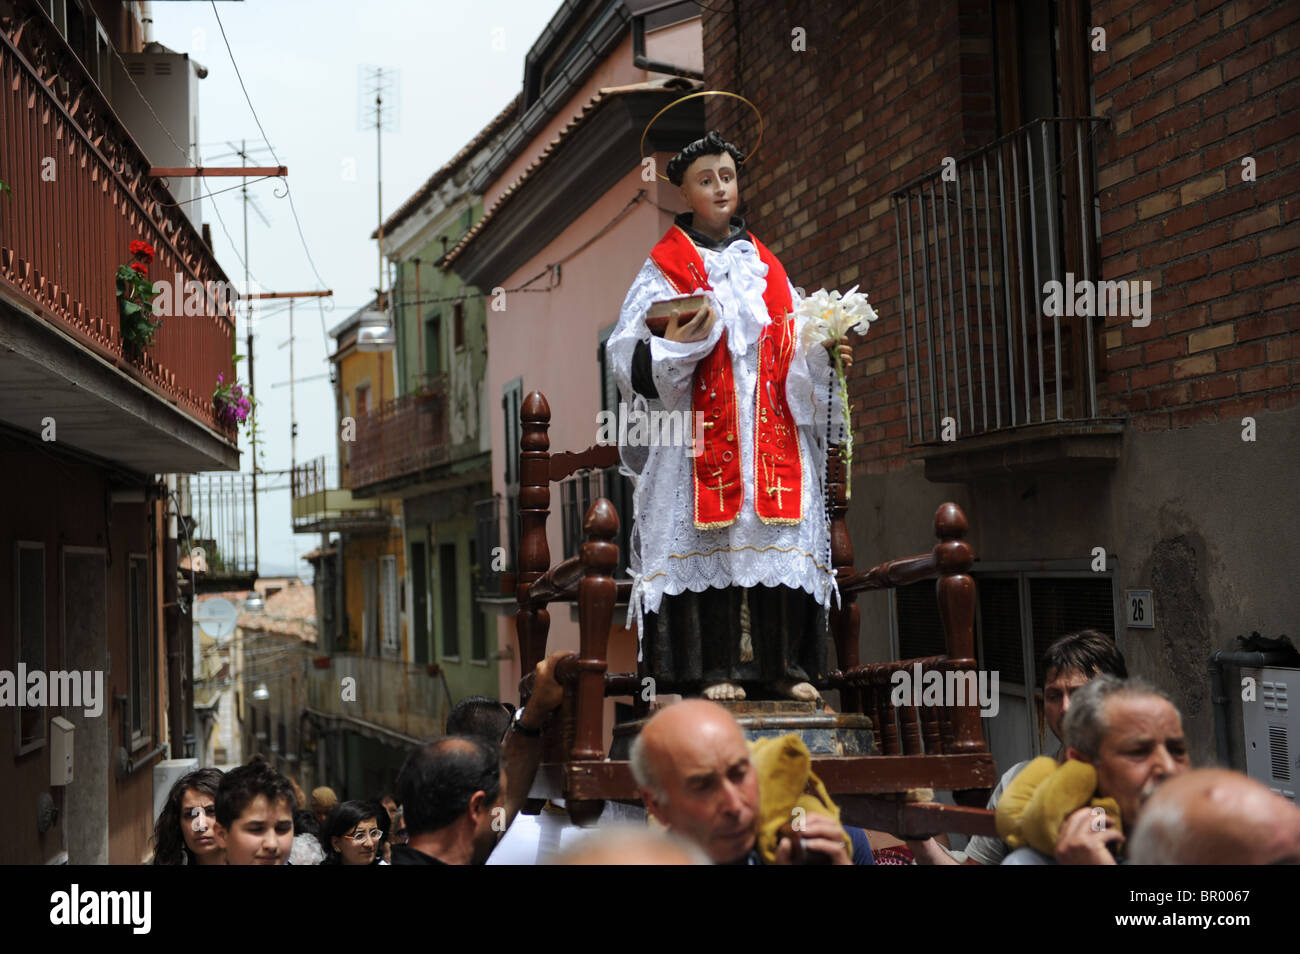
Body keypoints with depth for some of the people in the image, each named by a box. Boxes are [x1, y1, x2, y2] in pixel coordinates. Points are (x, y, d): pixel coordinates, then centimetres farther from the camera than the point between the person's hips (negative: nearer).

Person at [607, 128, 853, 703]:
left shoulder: (766, 268, 19)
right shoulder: (665, 269, 6)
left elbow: (795, 348, 16)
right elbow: (632, 356, -4)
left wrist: (825, 354, -4)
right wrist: (677, 341, -22)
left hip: (770, 433, 4)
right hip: (699, 434, -3)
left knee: (779, 543, -2)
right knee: (706, 540, -9)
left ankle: (784, 664, 2)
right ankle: (712, 667, -5)